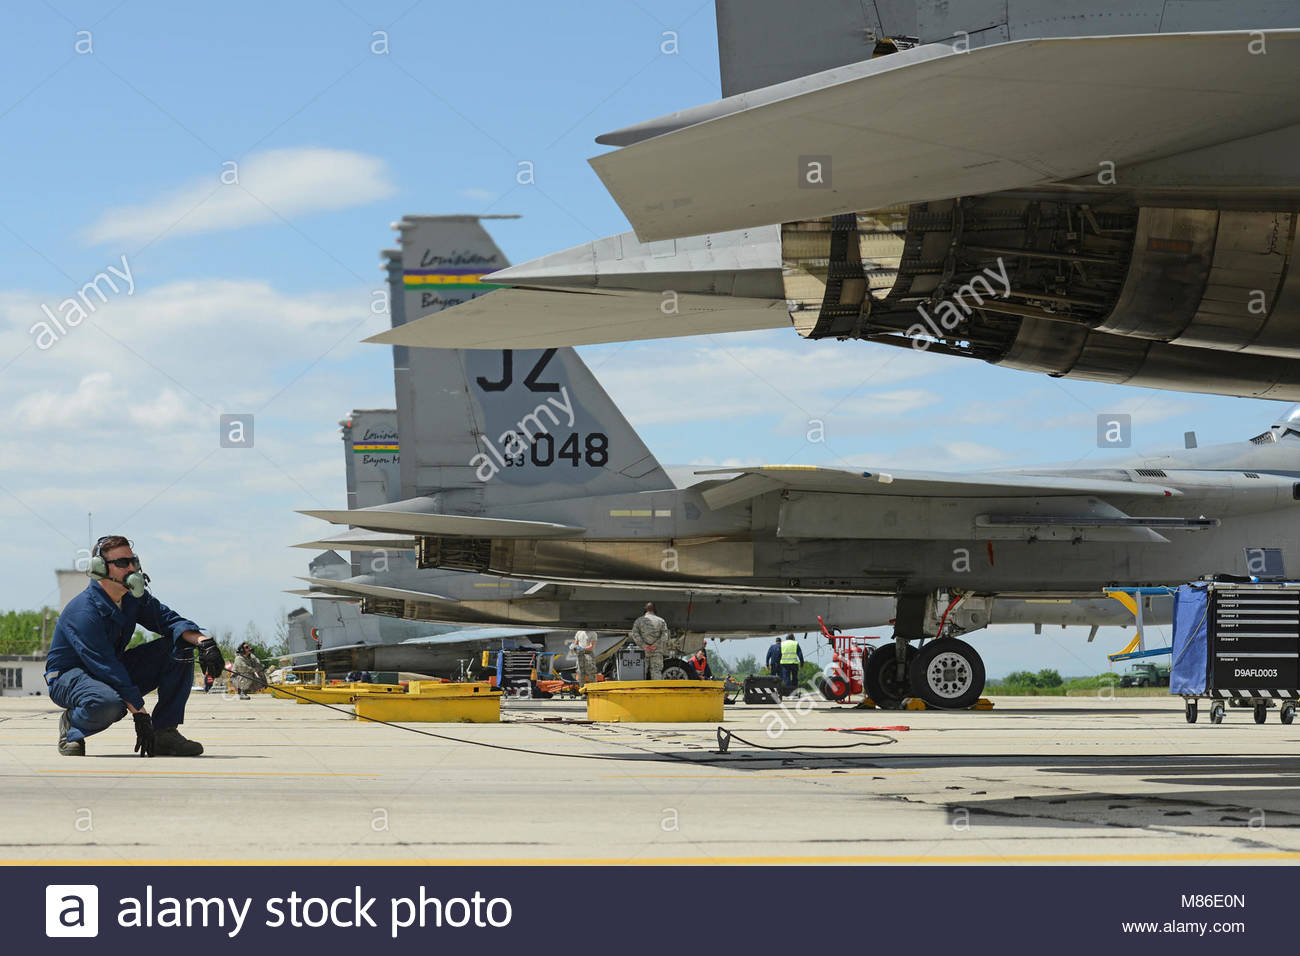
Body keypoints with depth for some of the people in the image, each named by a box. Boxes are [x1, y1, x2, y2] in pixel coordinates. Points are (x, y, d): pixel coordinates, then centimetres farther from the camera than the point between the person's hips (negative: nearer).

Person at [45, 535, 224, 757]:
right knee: (110, 704, -43)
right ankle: (71, 727, -7)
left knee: (180, 648, -8)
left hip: (115, 670, 8)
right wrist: (140, 715, -34)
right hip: (69, 676, -8)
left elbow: (169, 620, -4)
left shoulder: (134, 598, -2)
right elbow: (106, 668, -31)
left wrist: (203, 641, -27)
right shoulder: (84, 612, -27)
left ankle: (165, 733, -10)